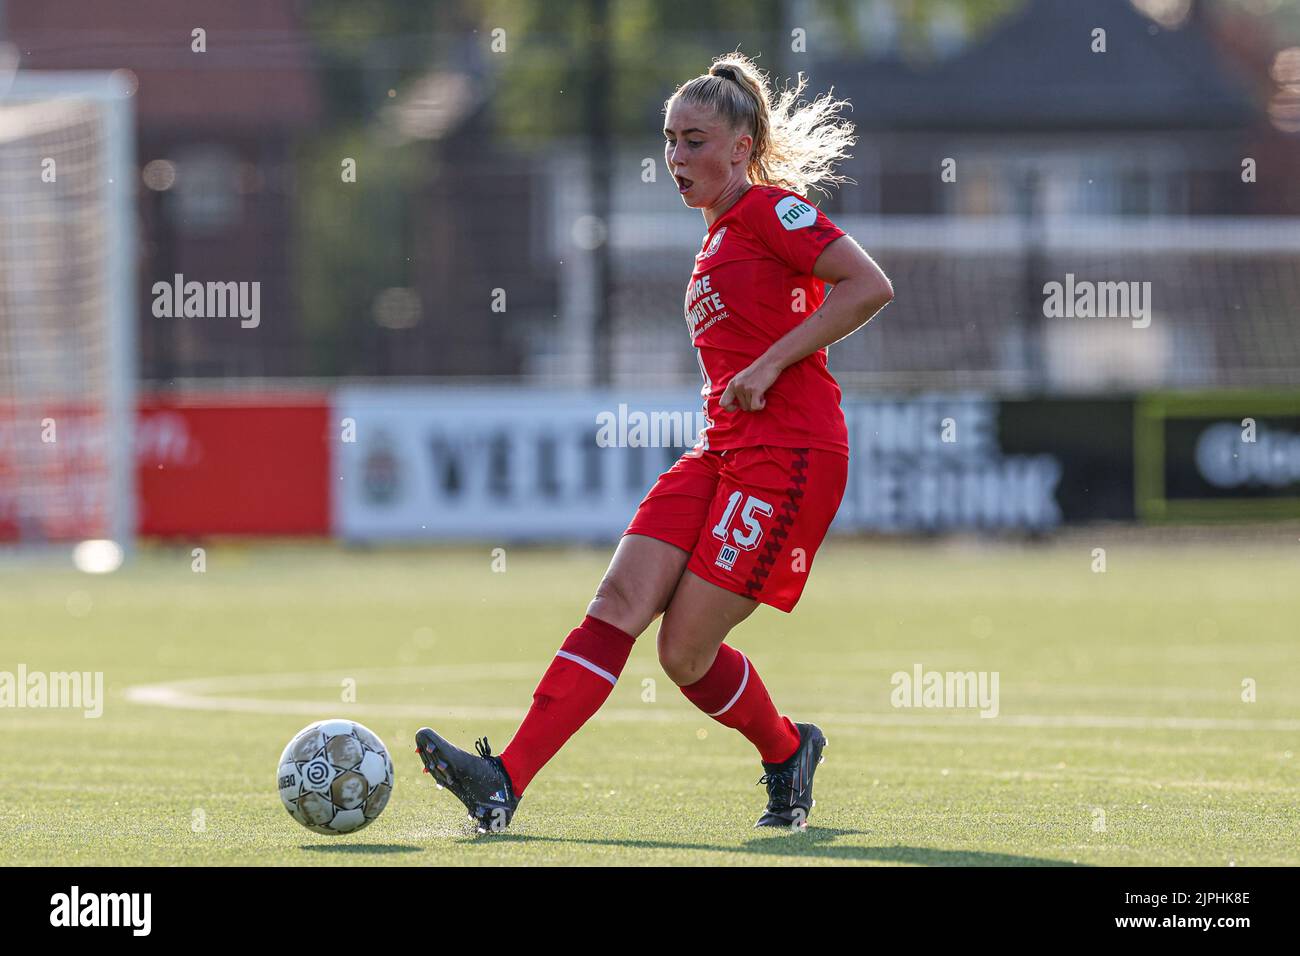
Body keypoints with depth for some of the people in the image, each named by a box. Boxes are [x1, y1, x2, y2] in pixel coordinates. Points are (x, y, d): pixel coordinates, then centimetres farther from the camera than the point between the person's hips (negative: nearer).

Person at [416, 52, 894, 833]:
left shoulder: (770, 208, -5)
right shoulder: (718, 238, 22)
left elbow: (871, 286, -15)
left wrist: (771, 363, -17)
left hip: (789, 452, -8)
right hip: (723, 450, 8)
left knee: (686, 650, -10)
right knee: (620, 601, -8)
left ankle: (788, 753, 15)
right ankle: (505, 782, -13)